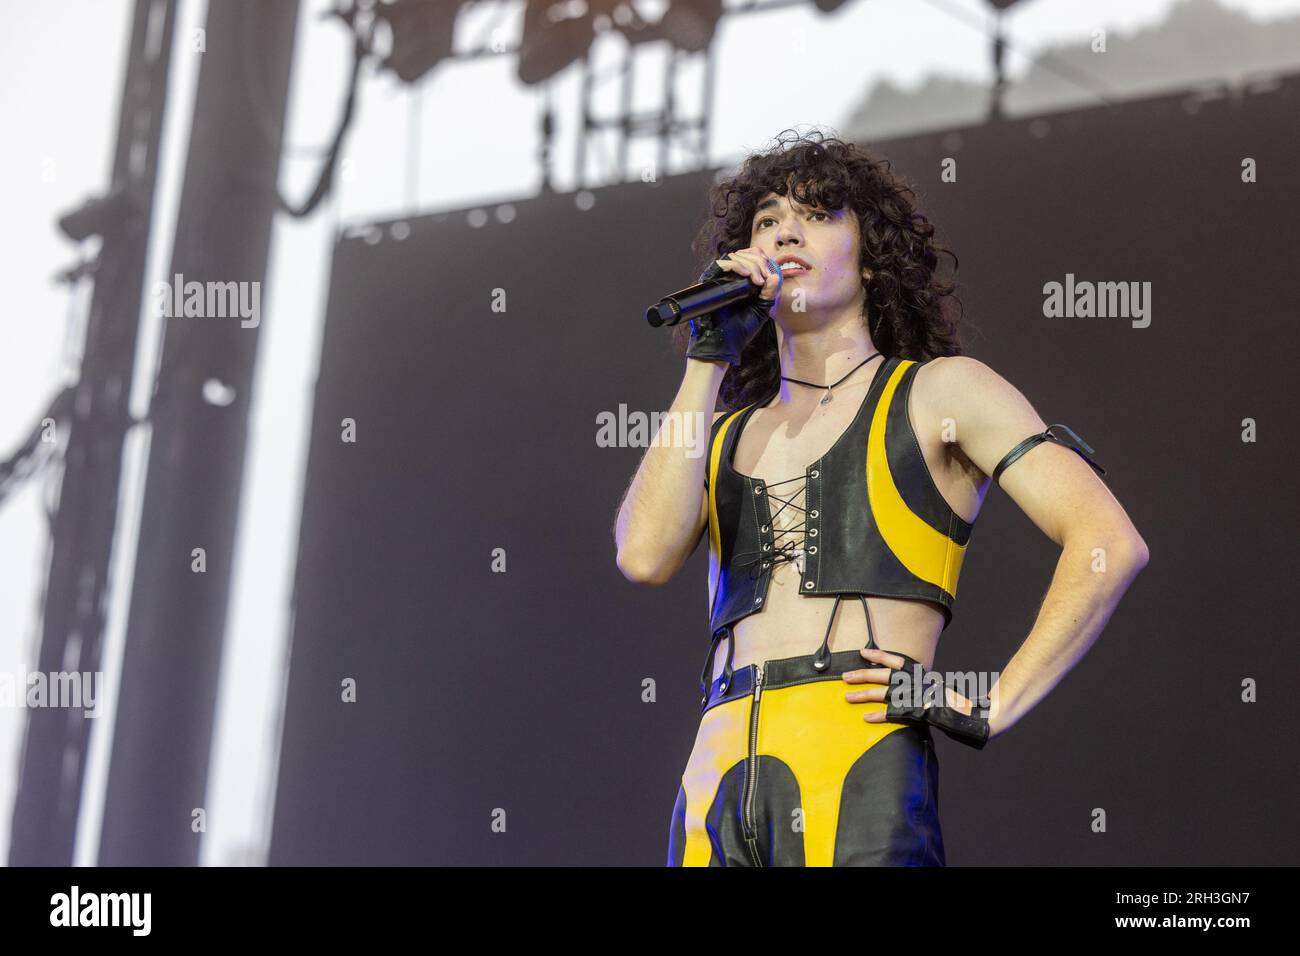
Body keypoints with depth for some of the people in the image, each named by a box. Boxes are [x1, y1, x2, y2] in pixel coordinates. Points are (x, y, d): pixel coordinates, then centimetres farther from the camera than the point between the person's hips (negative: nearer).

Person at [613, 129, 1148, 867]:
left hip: (858, 769, -3)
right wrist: (708, 362, 7)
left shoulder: (938, 392, 11)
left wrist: (990, 710, -5)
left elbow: (1112, 545, 1)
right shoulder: (726, 433, 22)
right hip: (715, 783, 4)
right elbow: (646, 555, 2)